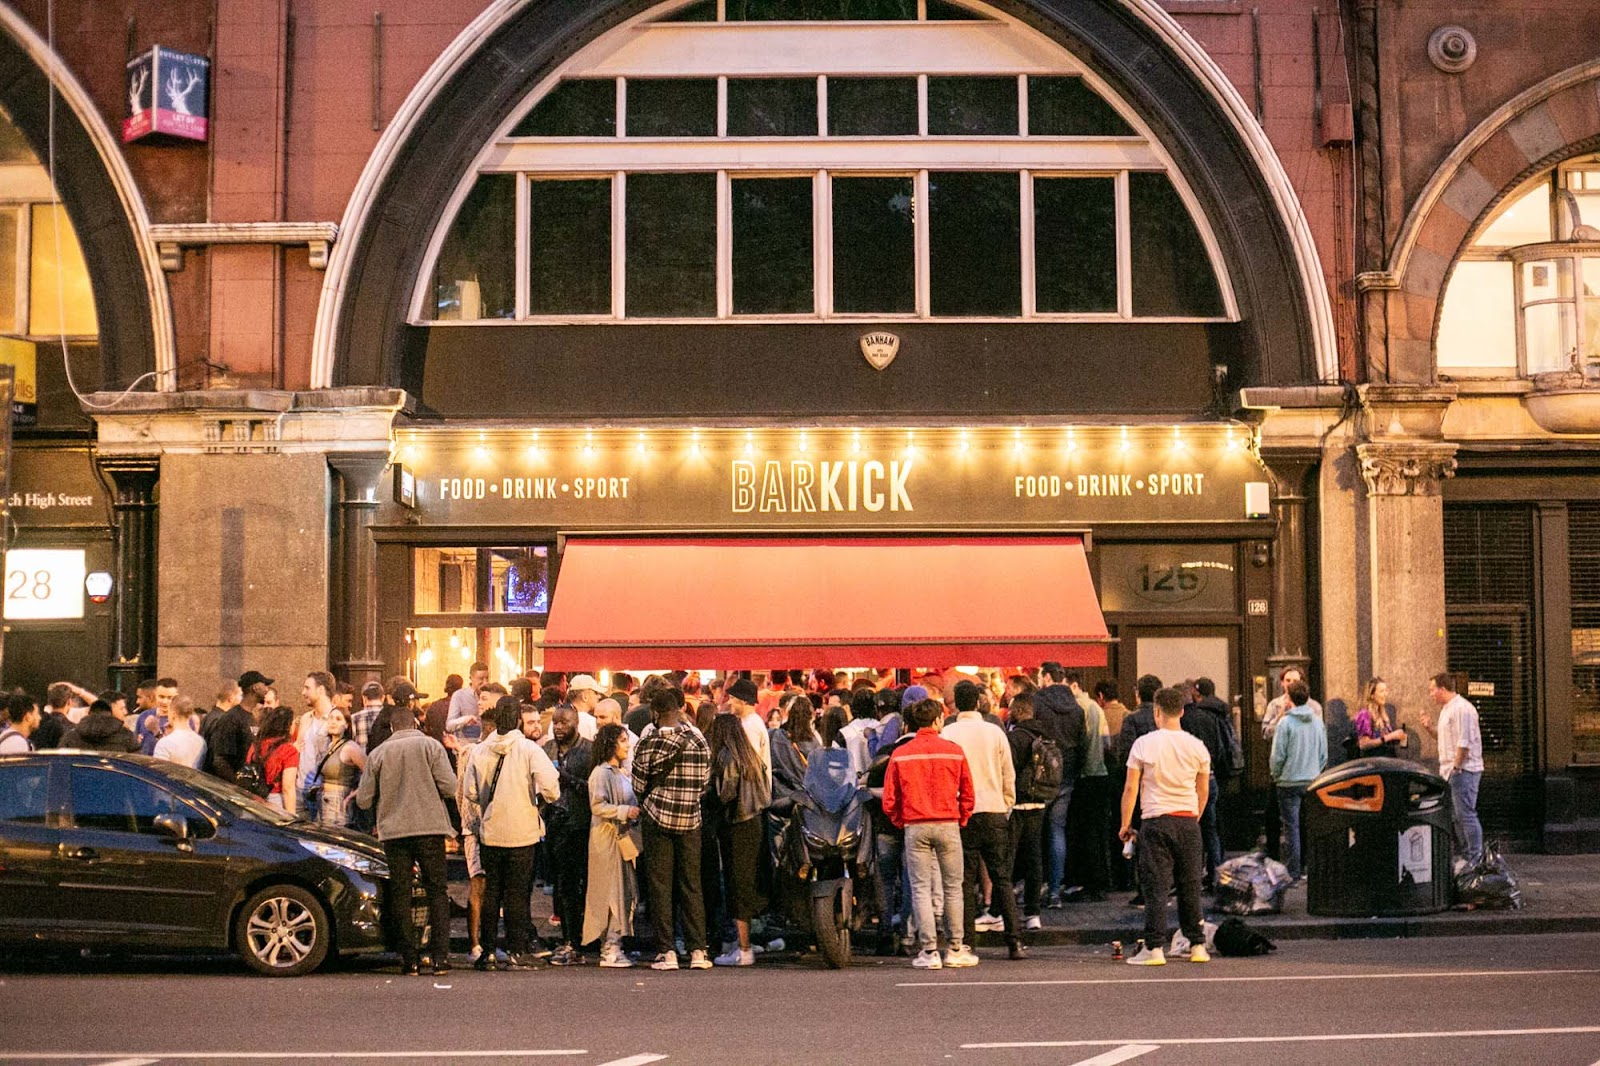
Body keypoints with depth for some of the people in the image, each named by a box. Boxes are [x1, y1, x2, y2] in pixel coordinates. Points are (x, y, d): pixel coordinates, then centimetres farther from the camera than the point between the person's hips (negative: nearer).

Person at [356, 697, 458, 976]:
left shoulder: (378, 754, 4)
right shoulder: (431, 746, -1)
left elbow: (363, 801, 5)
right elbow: (449, 787, -8)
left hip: (394, 830, 1)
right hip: (430, 827, -1)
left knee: (400, 894, 7)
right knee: (437, 891, 7)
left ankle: (410, 959, 4)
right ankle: (441, 956, 0)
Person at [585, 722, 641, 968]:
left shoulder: (621, 773, 18)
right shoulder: (601, 773, -11)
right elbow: (598, 806, -20)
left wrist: (635, 813, 10)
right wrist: (625, 812, -23)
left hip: (623, 837, 9)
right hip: (607, 839, -9)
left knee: (625, 894, 8)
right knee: (612, 892, -8)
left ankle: (613, 945, 14)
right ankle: (609, 949, -4)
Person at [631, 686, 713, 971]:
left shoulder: (649, 743, -8)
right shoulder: (699, 742, 0)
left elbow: (638, 787, -1)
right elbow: (703, 783, 5)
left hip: (658, 819, -3)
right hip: (690, 820, 3)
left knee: (660, 886, 4)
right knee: (691, 886, 9)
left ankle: (666, 951, 1)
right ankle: (698, 950, 6)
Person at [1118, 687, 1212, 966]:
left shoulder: (1144, 744, -5)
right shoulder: (1197, 747, 4)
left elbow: (1130, 788, -4)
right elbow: (1203, 791, 12)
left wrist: (1125, 824, 5)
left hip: (1156, 820, -3)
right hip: (1188, 822, 3)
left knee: (1155, 886, -2)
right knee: (1190, 885, 11)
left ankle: (1154, 948, -5)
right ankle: (1196, 945, 17)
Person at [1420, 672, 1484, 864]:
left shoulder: (1461, 709, -15)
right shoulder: (1446, 709, 17)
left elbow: (1464, 743, -20)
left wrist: (1456, 767, -17)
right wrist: (1430, 728, 10)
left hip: (1463, 770, -10)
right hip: (1451, 771, 10)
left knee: (1466, 814, -9)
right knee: (1458, 815, 14)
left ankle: (1476, 859, -6)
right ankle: (1466, 855, 21)